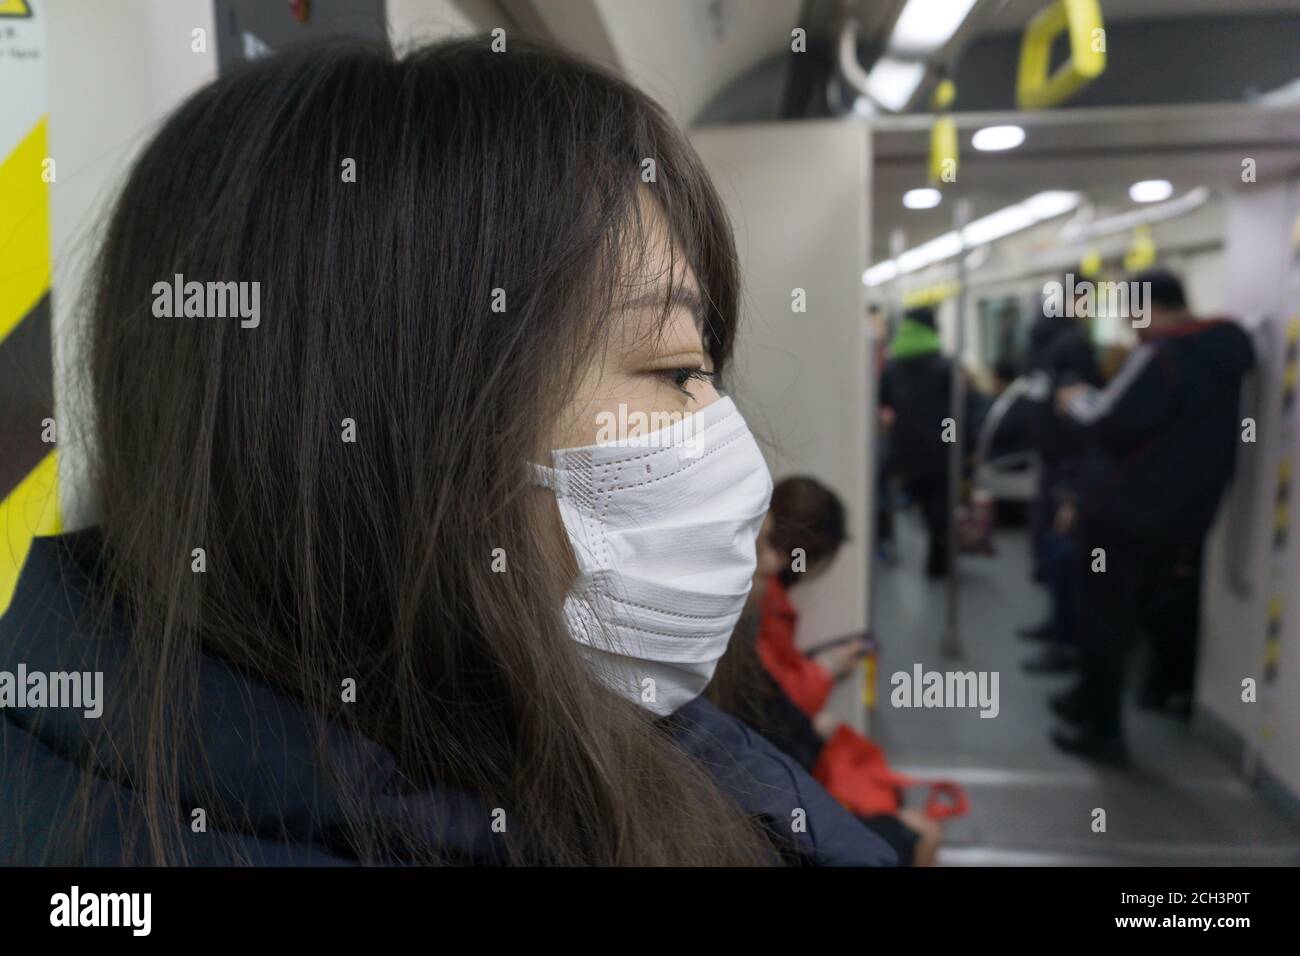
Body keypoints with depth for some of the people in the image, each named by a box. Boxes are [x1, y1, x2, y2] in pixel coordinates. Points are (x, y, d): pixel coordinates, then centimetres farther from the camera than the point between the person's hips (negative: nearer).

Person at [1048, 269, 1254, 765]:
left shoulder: (1162, 356, -17)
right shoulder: (1219, 358, 12)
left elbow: (1112, 426, -18)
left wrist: (1078, 400, 1)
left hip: (1124, 513, -9)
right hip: (1176, 518, 9)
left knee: (1103, 619, 2)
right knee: (1118, 615, 21)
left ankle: (1103, 730, 10)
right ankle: (1091, 697, 34)